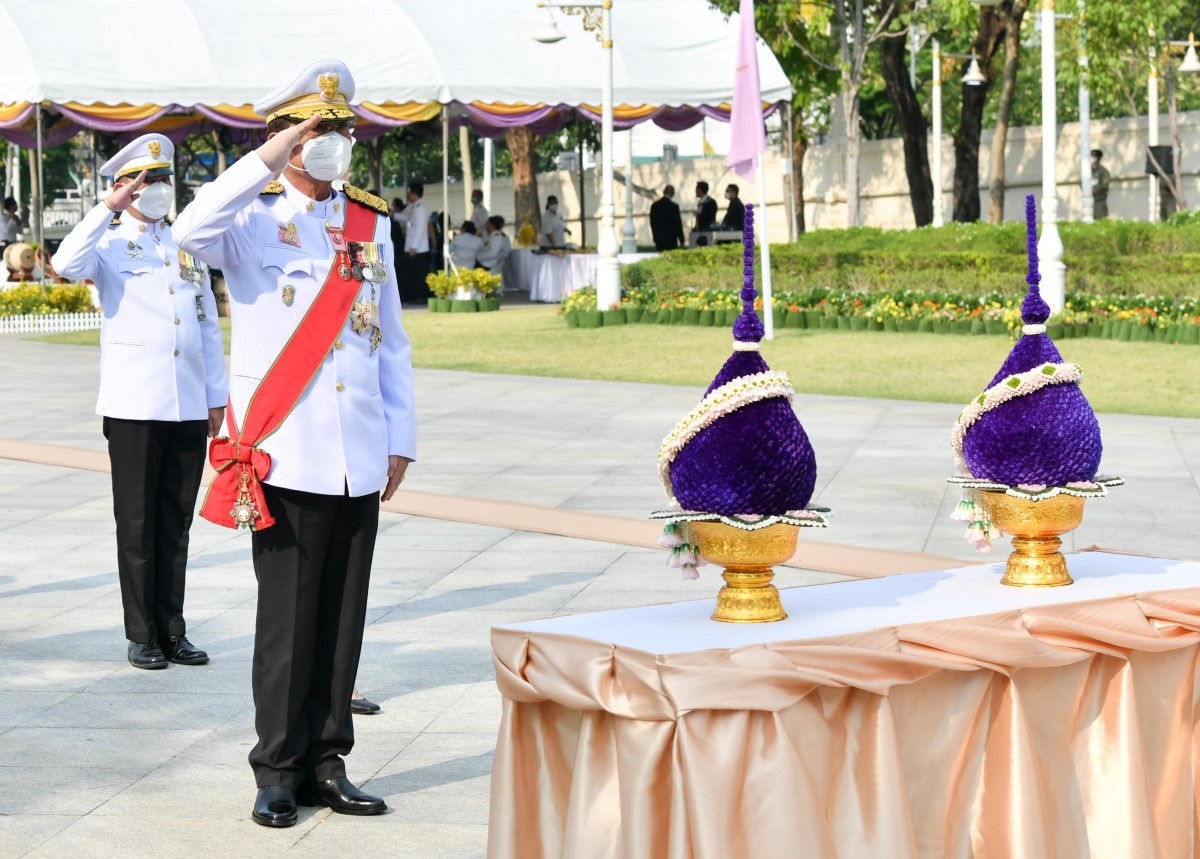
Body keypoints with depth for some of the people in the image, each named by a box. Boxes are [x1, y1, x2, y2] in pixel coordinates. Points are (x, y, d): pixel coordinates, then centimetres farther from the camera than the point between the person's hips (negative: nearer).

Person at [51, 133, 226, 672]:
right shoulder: (109, 244, 3)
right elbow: (66, 265, -20)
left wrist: (217, 395, 12)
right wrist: (109, 209, -17)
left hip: (190, 405, 4)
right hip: (134, 405, -4)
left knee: (176, 522, 7)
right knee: (138, 522, 1)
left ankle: (173, 631, 13)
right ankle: (142, 635, 8)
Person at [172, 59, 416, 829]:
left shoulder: (371, 223, 14)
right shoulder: (252, 219, 1)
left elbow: (392, 342, 16)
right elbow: (192, 233, -23)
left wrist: (401, 437, 10)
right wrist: (268, 162, -22)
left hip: (360, 460, 4)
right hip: (285, 455, -4)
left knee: (344, 618, 8)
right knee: (288, 620, -1)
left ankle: (327, 763, 18)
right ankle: (279, 770, 10)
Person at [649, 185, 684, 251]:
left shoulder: (654, 205, 4)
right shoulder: (674, 206, -11)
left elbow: (652, 223, 11)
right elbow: (678, 224, -8)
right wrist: (681, 241, -1)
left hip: (658, 239, 5)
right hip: (670, 240, -5)